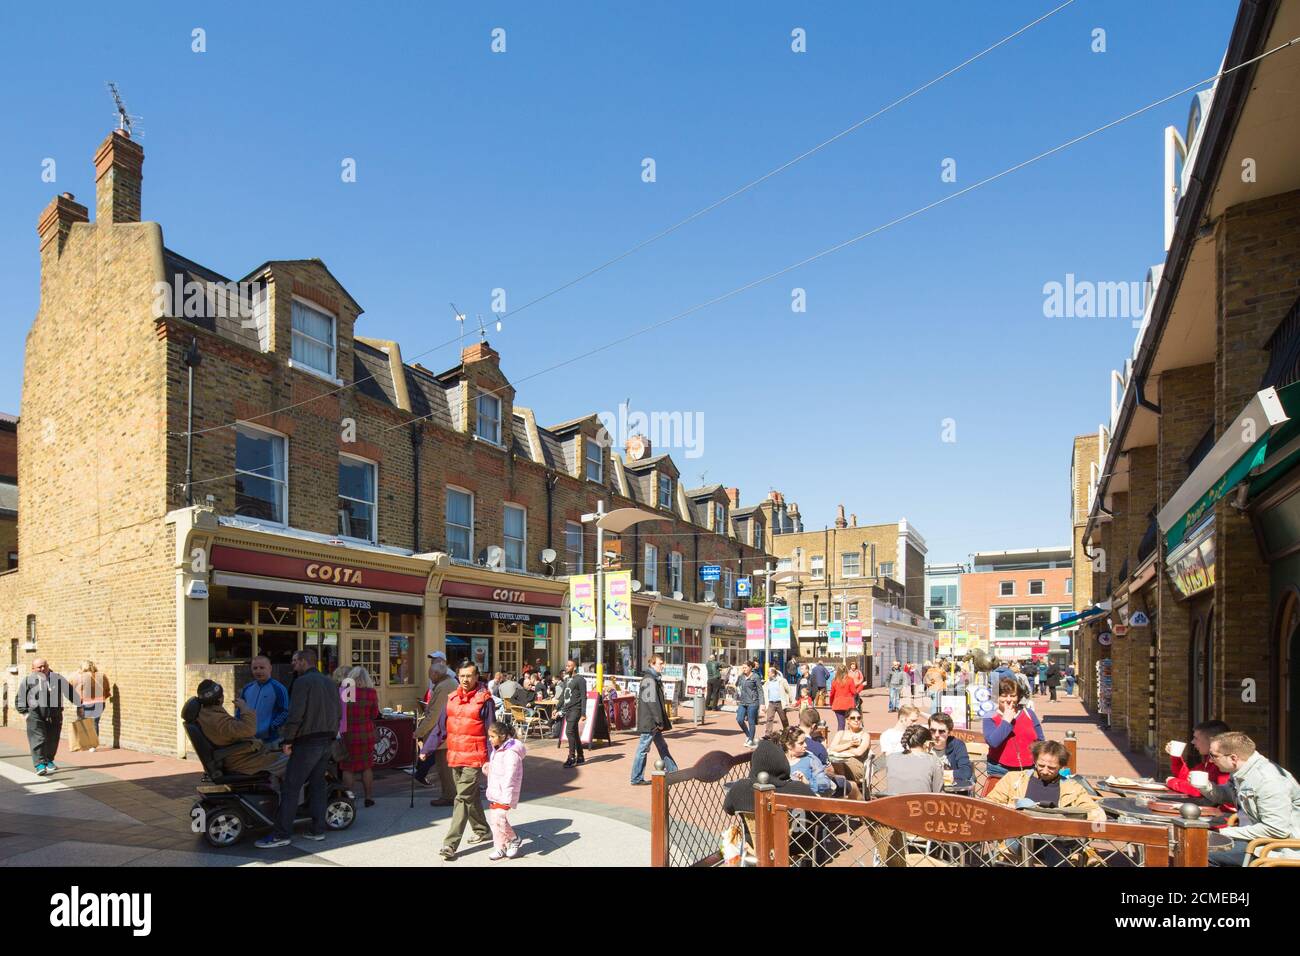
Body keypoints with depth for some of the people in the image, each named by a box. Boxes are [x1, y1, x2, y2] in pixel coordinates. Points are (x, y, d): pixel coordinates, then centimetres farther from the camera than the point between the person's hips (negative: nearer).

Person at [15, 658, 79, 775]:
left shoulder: (58, 679, 7)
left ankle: (49, 761, 28)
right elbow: (20, 698, 8)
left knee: (52, 740, 10)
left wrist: (79, 706, 14)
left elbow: (71, 692, 14)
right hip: (35, 714, -3)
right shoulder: (27, 681, 2)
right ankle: (40, 764, -12)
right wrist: (25, 712, -1)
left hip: (55, 715, 3)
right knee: (38, 740, -11)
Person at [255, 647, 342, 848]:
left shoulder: (303, 682, -11)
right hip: (327, 741, 8)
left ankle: (281, 835, -3)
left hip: (307, 741, -8)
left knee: (290, 787, -4)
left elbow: (296, 713, -18)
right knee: (317, 784, 13)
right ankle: (318, 830, 15)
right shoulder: (329, 682, 14)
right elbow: (339, 712, 15)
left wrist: (287, 740, -12)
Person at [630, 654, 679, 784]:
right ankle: (637, 779, 6)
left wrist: (660, 721, 19)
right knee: (643, 749, -1)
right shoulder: (649, 680, -18)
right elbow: (652, 703, -22)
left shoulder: (655, 678, 14)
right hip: (649, 721, -10)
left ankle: (673, 772, 26)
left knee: (662, 747, 17)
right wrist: (659, 721, -19)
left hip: (654, 723, 10)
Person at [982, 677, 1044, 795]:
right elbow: (992, 742, -19)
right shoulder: (990, 717, -2)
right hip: (1000, 772, -3)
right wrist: (1006, 720, -12)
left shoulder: (1029, 713, 7)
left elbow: (1040, 742, 14)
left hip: (1028, 771, 3)